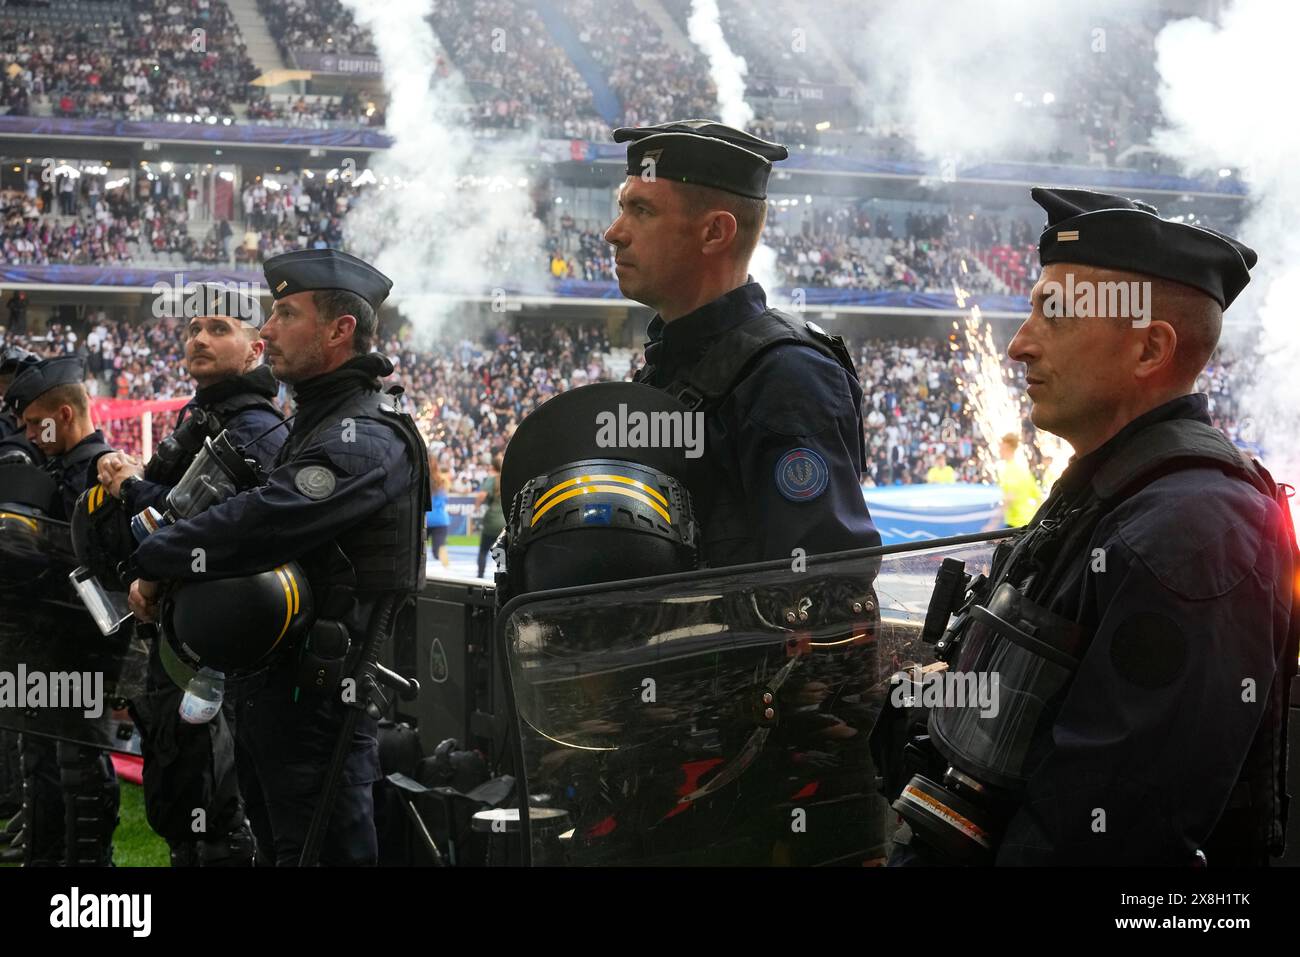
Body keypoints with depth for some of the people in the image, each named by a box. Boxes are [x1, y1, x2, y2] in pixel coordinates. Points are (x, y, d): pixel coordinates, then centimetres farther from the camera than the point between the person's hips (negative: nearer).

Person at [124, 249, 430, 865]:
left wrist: (152, 565, -15)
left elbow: (258, 524, -27)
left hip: (320, 695, -11)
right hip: (279, 687, 11)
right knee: (281, 842, 19)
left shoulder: (364, 440, -18)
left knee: (317, 850, -3)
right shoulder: (321, 424, 17)